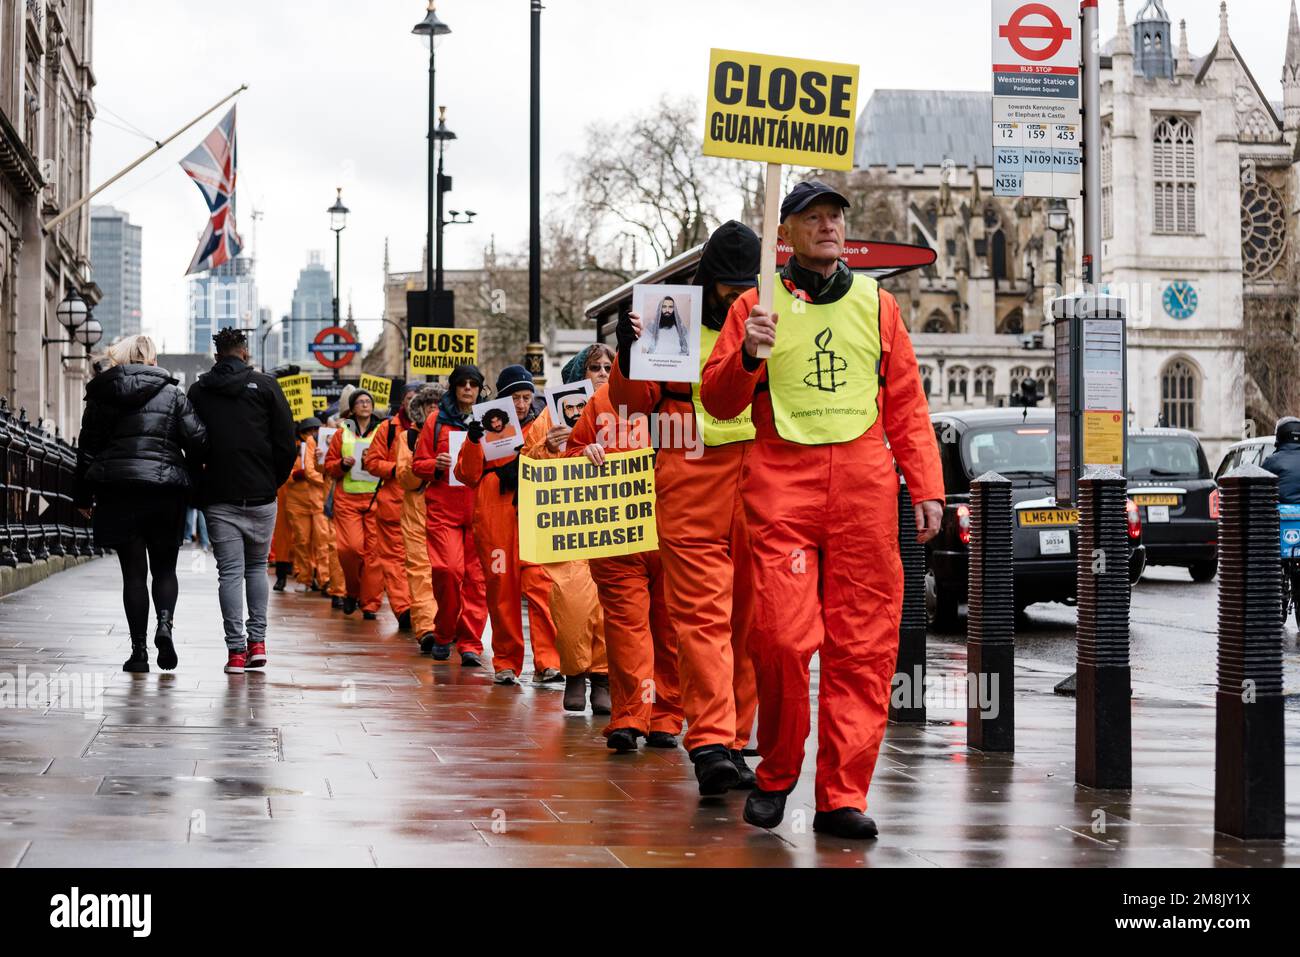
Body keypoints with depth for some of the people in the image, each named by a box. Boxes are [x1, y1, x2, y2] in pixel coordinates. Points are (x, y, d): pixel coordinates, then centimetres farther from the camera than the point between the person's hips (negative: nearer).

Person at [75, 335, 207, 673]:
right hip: (165, 491, 0)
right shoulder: (172, 394, 5)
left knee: (133, 572, 4)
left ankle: (139, 651, 0)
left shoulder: (102, 395, 7)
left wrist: (84, 497, 14)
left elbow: (87, 448, 8)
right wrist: (190, 481, 11)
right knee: (164, 567, 12)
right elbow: (198, 439, -3)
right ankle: (165, 623, -14)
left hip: (118, 492, 0)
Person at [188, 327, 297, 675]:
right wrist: (276, 480, 10)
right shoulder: (264, 385, 0)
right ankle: (257, 641, 8)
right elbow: (286, 440, -3)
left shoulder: (198, 391, 5)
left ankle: (236, 649, -6)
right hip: (260, 494, 0)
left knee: (229, 571, 0)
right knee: (257, 567, 15)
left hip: (218, 495, 0)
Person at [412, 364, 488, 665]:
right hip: (443, 509, -1)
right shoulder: (437, 421, 10)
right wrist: (436, 464, -10)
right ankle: (444, 635, 8)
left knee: (477, 576, -5)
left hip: (480, 510, 1)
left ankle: (470, 643, -1)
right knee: (448, 569, -13)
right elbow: (417, 464, 10)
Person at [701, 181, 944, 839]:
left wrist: (926, 488, 7)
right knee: (781, 636, -11)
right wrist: (748, 354, -14)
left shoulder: (875, 305, 15)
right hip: (781, 481, -2)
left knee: (862, 644, -4)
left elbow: (907, 404, 15)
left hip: (864, 487, 2)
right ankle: (776, 773, 11)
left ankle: (842, 796, 0)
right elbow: (717, 401, 5)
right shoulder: (758, 306, 9)